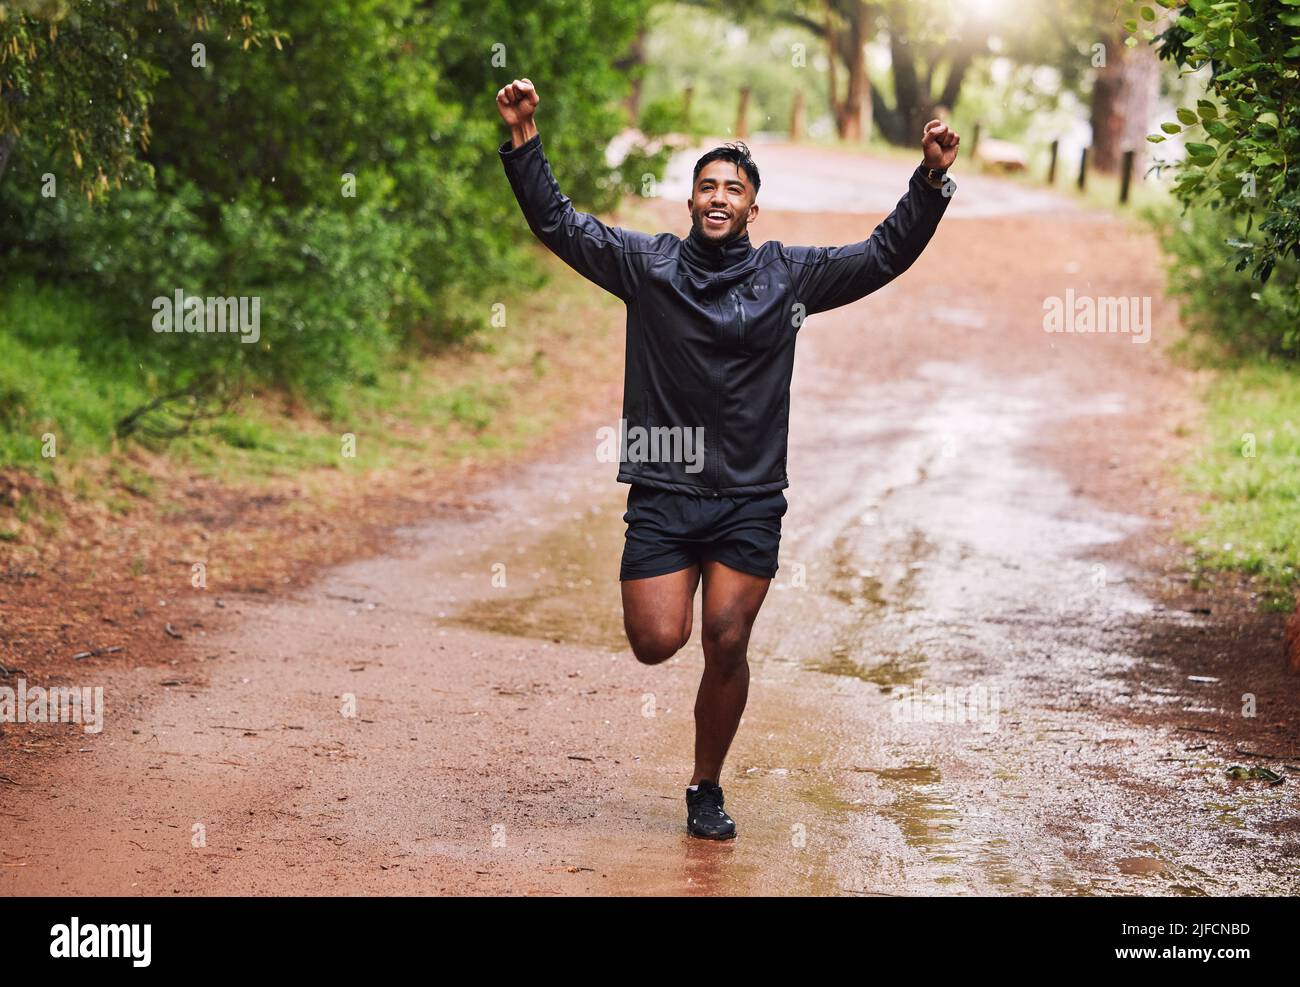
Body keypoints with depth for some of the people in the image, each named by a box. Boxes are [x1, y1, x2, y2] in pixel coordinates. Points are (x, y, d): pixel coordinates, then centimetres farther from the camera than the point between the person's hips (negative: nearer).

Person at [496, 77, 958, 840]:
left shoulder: (788, 276, 4)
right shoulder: (646, 264, 2)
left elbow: (885, 255, 4)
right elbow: (559, 225, -1)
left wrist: (932, 183, -8)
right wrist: (525, 144, -12)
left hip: (751, 498, 1)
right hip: (664, 491, 0)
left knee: (727, 648, -1)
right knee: (658, 643, -9)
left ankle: (707, 791, 18)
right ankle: (671, 592, 29)